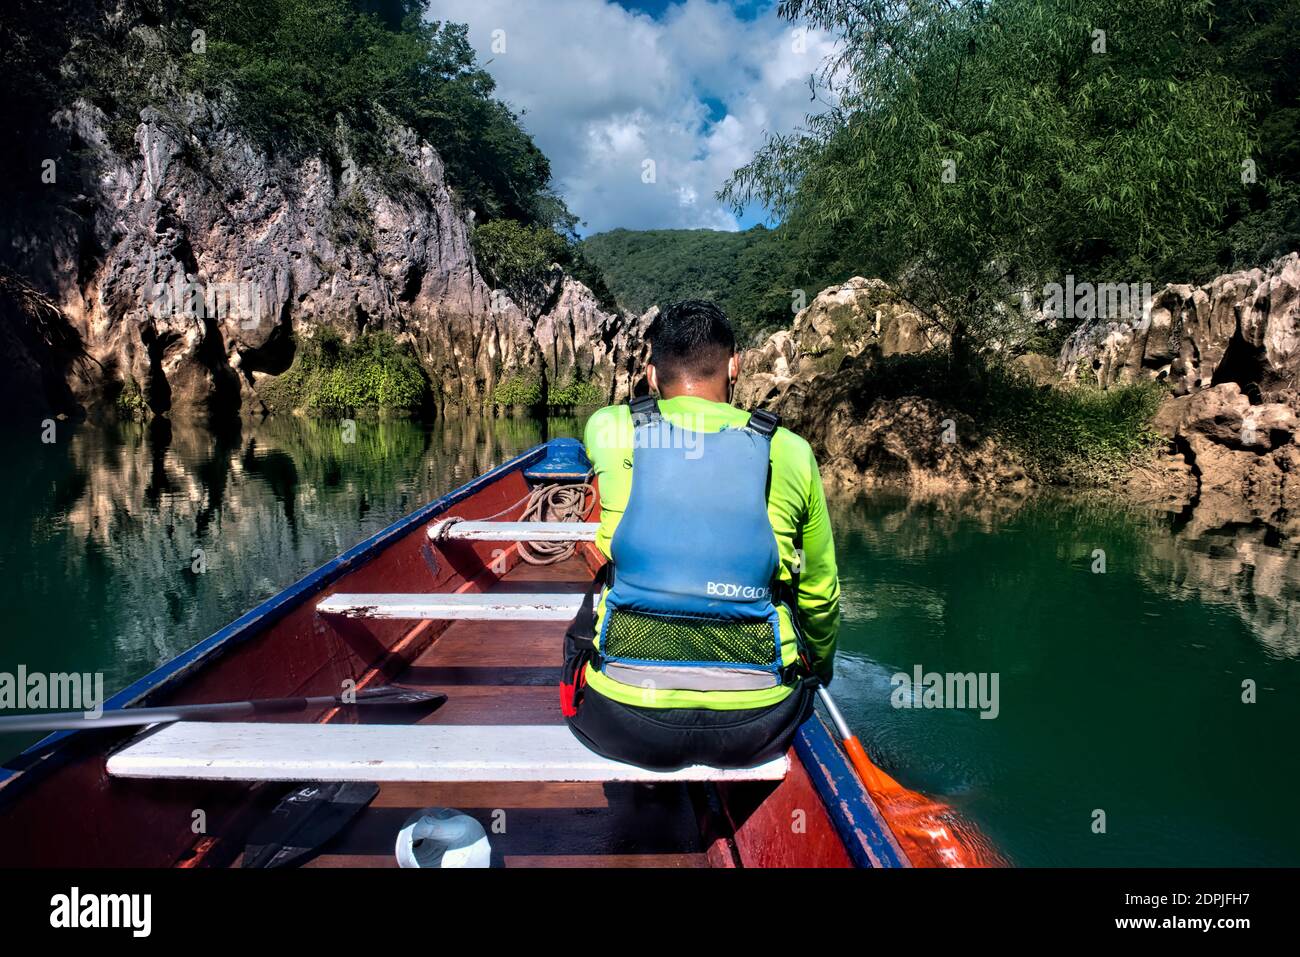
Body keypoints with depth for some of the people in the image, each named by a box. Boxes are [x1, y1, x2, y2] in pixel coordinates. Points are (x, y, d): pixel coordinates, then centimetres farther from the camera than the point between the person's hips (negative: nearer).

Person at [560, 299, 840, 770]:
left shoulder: (608, 430, -3)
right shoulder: (791, 452, -1)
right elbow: (821, 596, 10)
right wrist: (819, 668, 31)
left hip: (623, 726, 0)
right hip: (757, 729, 1)